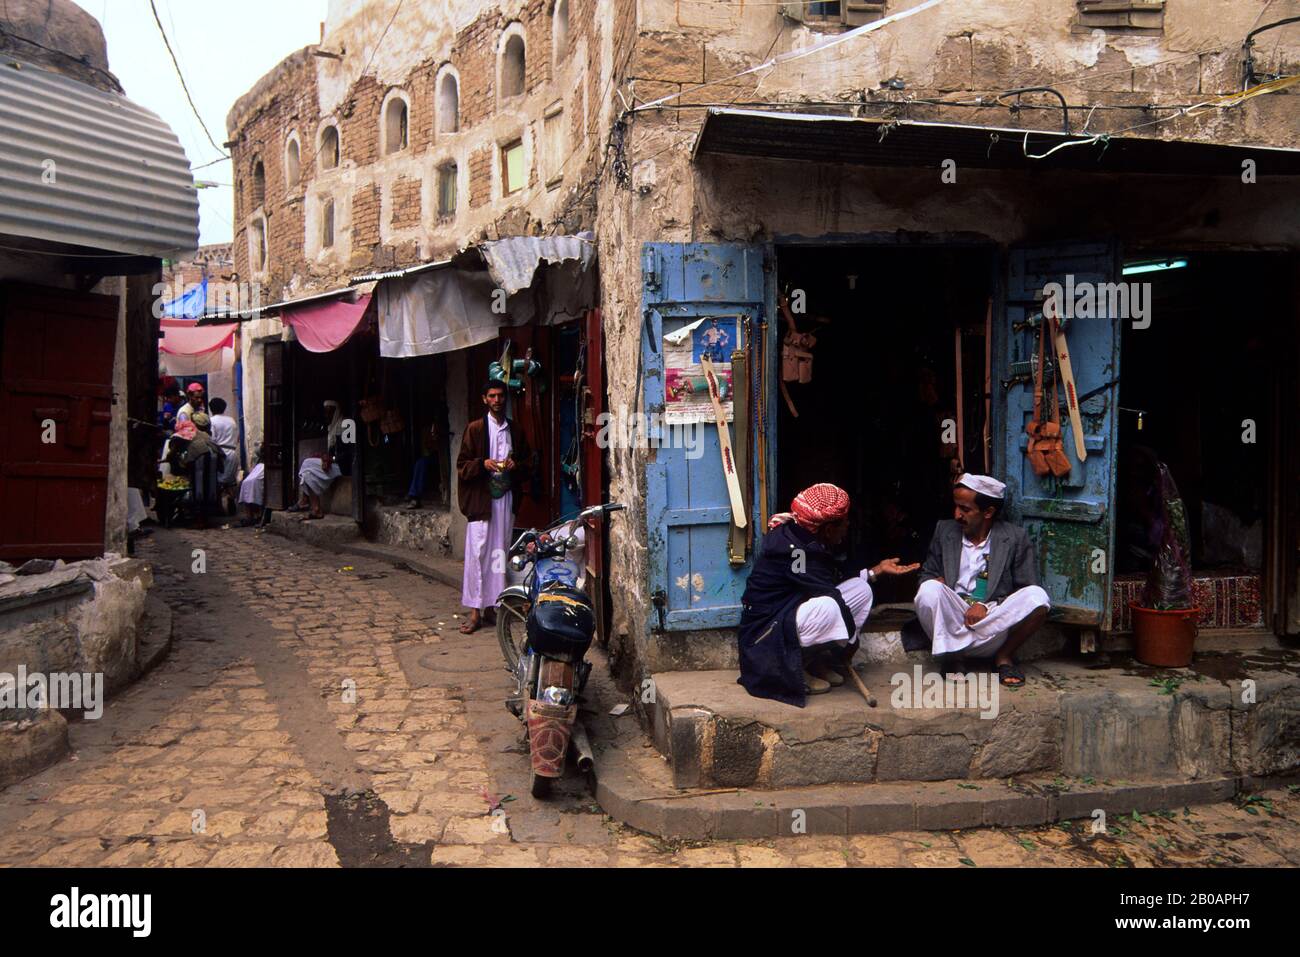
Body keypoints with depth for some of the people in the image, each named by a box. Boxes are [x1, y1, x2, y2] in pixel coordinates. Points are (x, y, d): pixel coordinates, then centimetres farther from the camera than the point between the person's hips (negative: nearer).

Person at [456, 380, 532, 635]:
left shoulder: (516, 431, 13)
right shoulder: (474, 429, 2)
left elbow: (528, 465, 16)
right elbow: (462, 466, 0)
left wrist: (516, 465, -5)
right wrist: (483, 464, -17)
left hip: (506, 497, 4)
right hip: (481, 498, -4)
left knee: (500, 553, 7)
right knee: (477, 553, -6)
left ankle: (492, 606, 17)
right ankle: (475, 612, -4)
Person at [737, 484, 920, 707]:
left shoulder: (805, 539, 3)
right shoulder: (796, 551, -27)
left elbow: (837, 580, 13)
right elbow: (833, 597, -22)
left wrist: (878, 570, 14)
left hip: (788, 618, 10)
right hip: (765, 636, -10)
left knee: (861, 590, 3)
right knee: (829, 607, -39)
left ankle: (816, 663, 5)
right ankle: (793, 670, -11)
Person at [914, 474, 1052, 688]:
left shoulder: (1016, 538, 4)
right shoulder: (945, 531, 10)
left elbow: (1026, 592, 1)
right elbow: (927, 575, 16)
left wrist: (987, 606, -14)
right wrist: (940, 586, -9)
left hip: (994, 624, -1)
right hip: (951, 620, 1)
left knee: (1037, 597, -28)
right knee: (930, 590, -30)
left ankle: (1004, 656, -2)